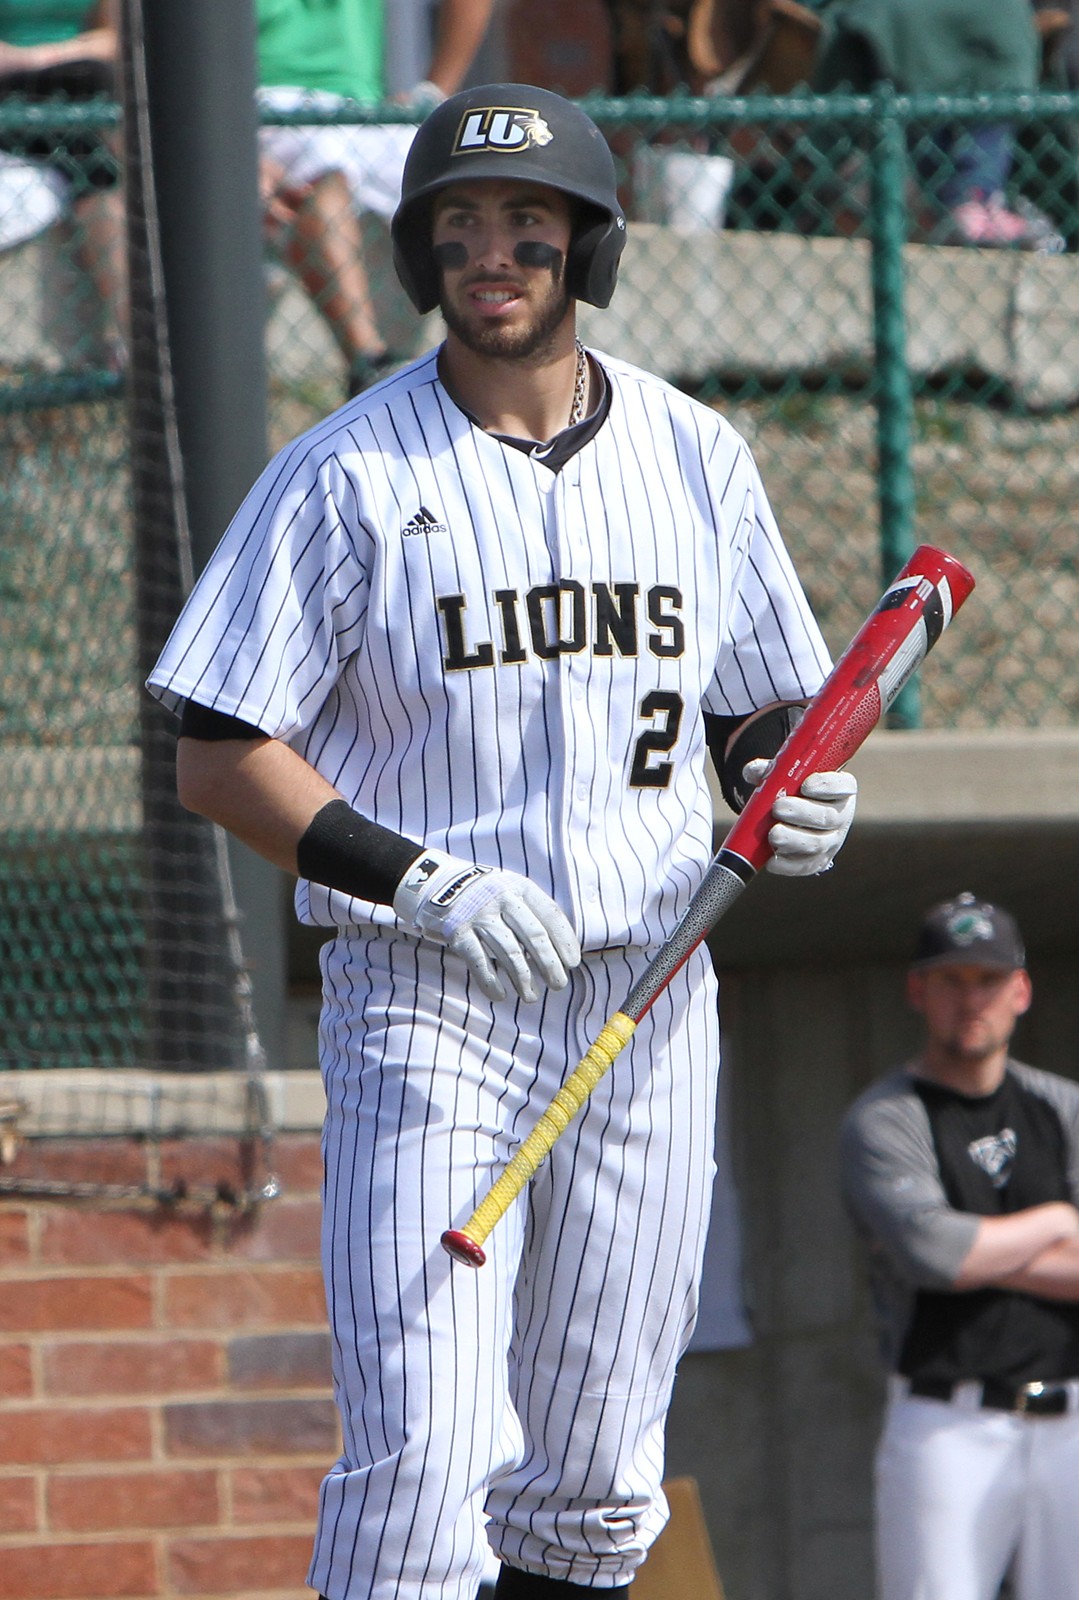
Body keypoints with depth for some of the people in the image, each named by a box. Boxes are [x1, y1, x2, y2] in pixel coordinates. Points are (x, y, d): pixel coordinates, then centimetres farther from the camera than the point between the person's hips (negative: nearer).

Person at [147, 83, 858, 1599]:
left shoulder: (696, 455, 8)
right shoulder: (348, 476, -4)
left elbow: (765, 702, 18)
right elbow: (220, 755, -5)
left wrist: (795, 791, -6)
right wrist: (421, 883, -18)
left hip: (650, 998, 4)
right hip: (424, 1004, -4)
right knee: (420, 1455, -15)